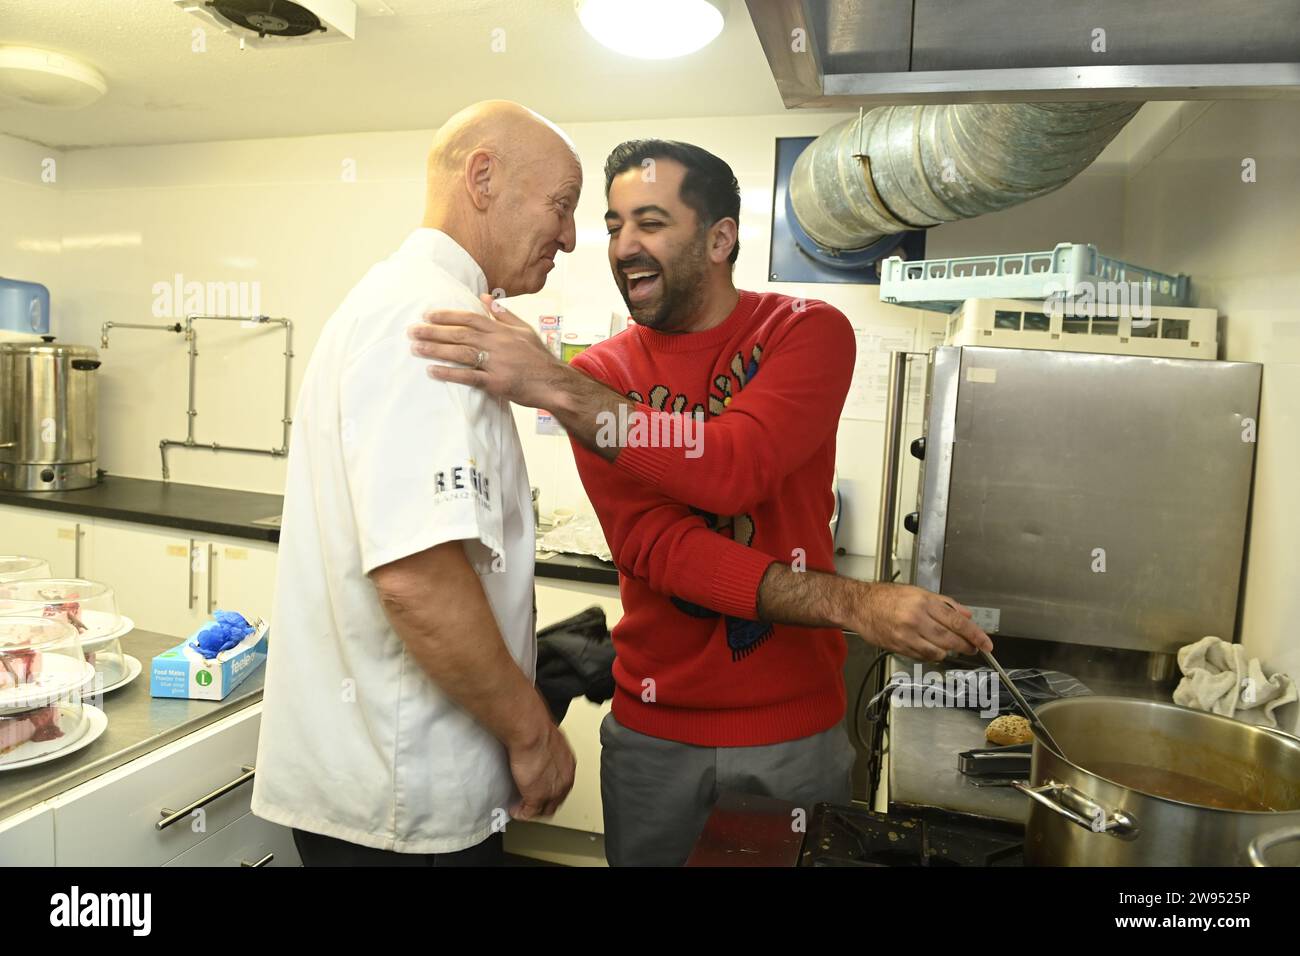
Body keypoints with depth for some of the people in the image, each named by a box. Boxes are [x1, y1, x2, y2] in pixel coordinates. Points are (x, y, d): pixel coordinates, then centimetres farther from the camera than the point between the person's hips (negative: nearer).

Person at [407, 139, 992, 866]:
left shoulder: (807, 332, -6)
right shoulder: (600, 372, -2)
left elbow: (738, 469, -26)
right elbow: (652, 543, -16)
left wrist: (560, 390, -30)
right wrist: (854, 606, -26)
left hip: (797, 721, -1)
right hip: (652, 727, 2)